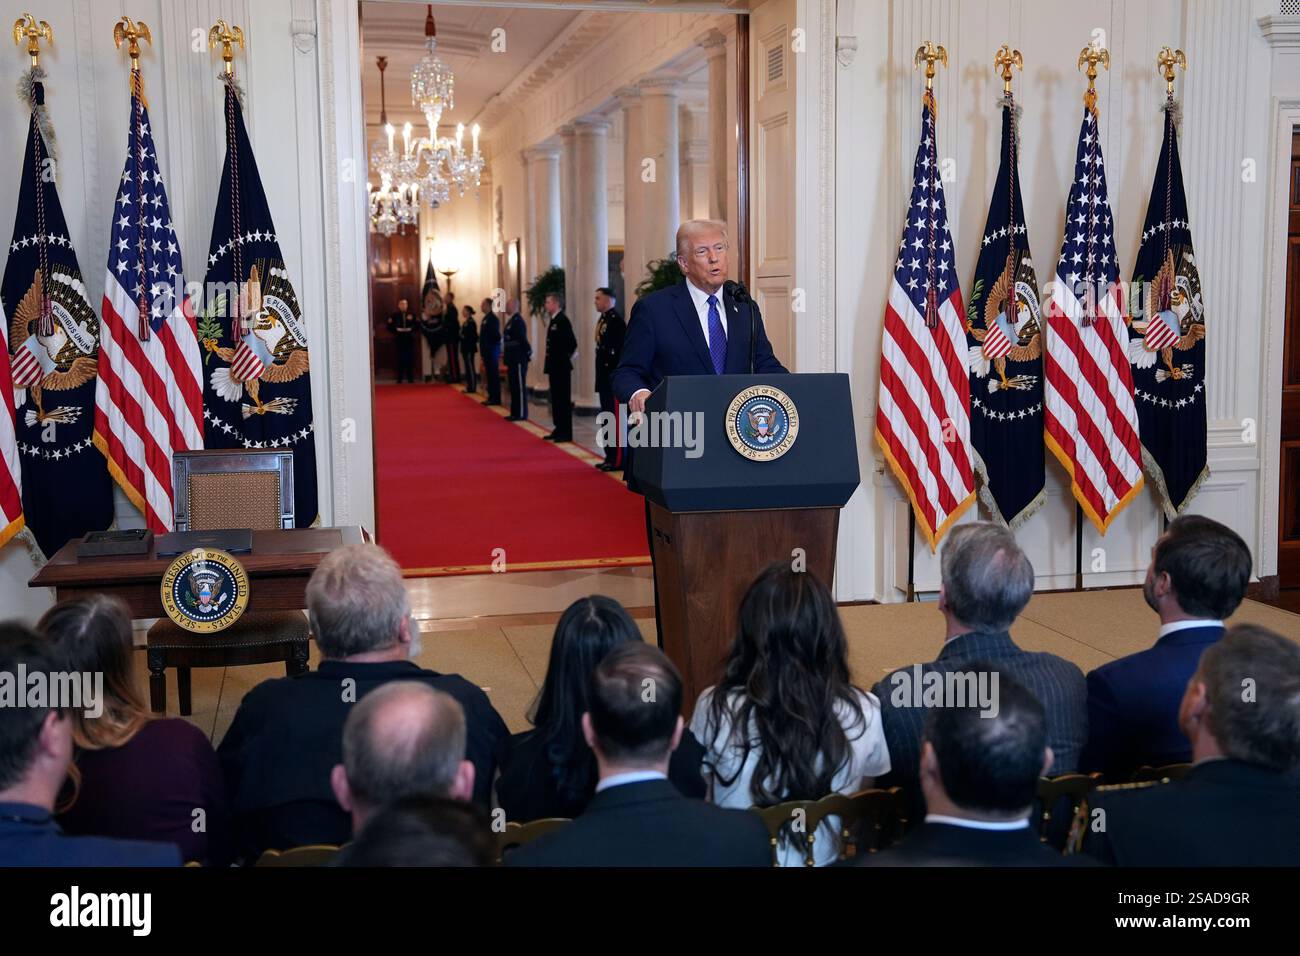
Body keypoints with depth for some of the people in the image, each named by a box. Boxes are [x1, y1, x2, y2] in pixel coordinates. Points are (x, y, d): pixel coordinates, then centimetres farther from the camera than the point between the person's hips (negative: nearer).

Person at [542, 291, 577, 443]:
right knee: (556, 400, 13)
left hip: (561, 367, -10)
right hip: (554, 367, 10)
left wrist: (565, 357, -13)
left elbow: (572, 343, -22)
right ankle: (559, 430, 20)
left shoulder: (562, 320, -15)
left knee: (563, 400, -5)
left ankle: (566, 433, -1)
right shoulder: (554, 320, 14)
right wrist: (550, 363, 14)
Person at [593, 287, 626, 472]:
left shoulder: (616, 320, -14)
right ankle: (610, 456, 20)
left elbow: (620, 349, -20)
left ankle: (617, 459, -4)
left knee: (614, 417, -7)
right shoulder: (603, 320, 16)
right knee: (607, 417, 14)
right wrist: (600, 377, 18)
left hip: (613, 378, -10)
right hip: (604, 377, 10)